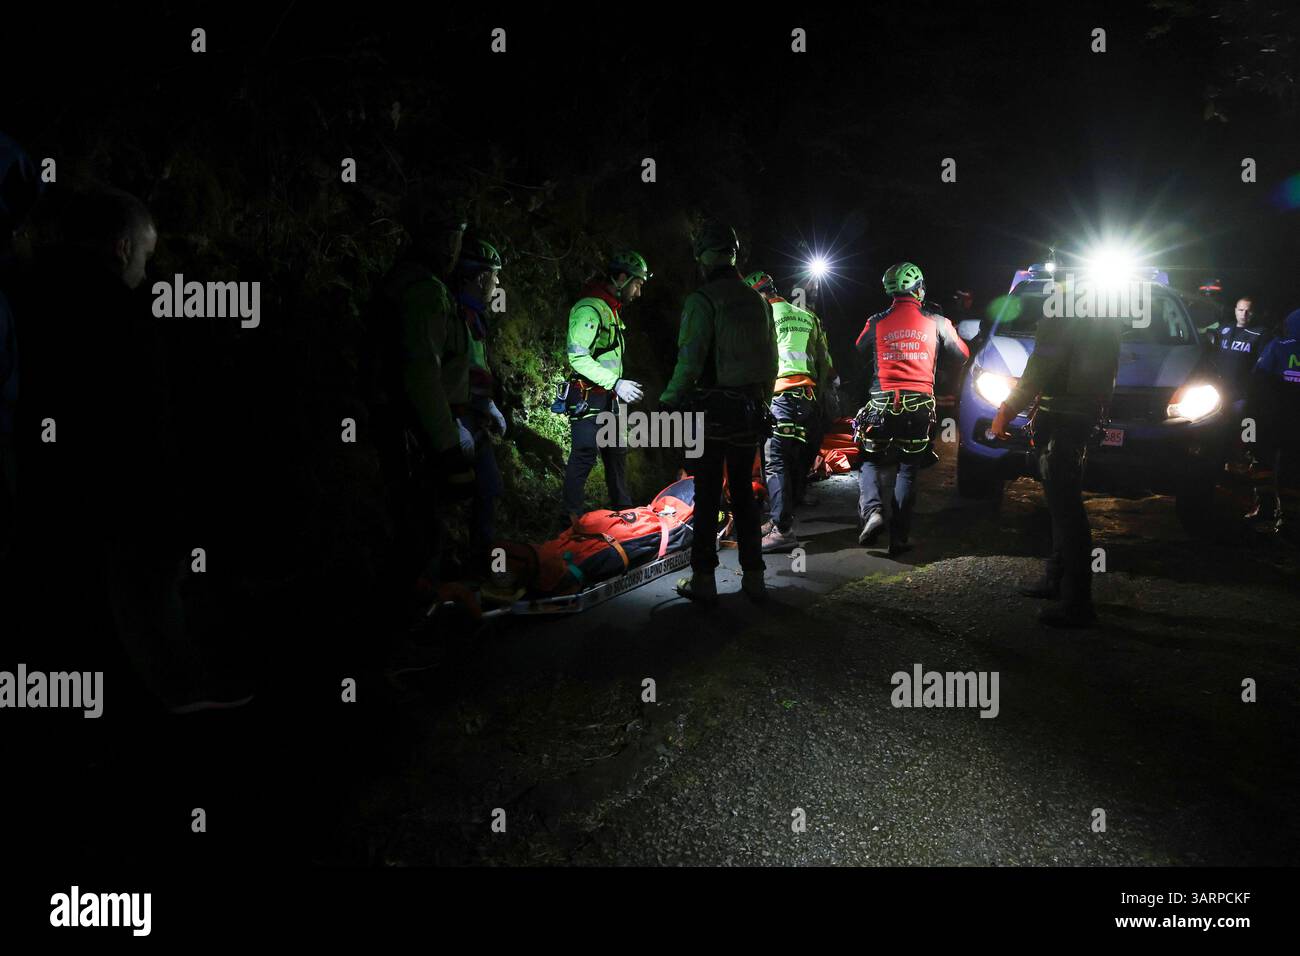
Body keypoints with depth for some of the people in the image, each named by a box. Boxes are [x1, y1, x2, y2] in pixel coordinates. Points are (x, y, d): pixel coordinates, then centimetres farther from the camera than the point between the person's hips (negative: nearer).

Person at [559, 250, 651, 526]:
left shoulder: (611, 309, 18)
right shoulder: (589, 308, -16)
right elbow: (578, 356, -24)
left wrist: (620, 386, 20)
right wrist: (616, 382, -27)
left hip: (606, 397, 10)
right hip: (587, 396, -10)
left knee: (616, 452, 16)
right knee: (585, 454, -11)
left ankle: (623, 511, 27)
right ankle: (571, 520, -7)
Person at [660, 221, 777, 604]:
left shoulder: (702, 300, -11)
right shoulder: (759, 302, 9)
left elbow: (690, 361, -17)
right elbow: (772, 362, 13)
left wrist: (668, 401, -6)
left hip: (713, 414, -5)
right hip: (750, 415, 6)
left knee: (707, 497, 1)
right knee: (743, 493, 14)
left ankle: (703, 580, 6)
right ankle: (753, 576, 18)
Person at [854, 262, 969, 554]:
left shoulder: (876, 323, 1)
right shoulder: (936, 322, 2)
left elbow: (856, 359, 9)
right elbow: (963, 355, 15)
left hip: (882, 402, 0)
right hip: (921, 405, 1)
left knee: (871, 461, 13)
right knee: (907, 469, 9)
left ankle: (872, 510, -14)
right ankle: (899, 536, 7)